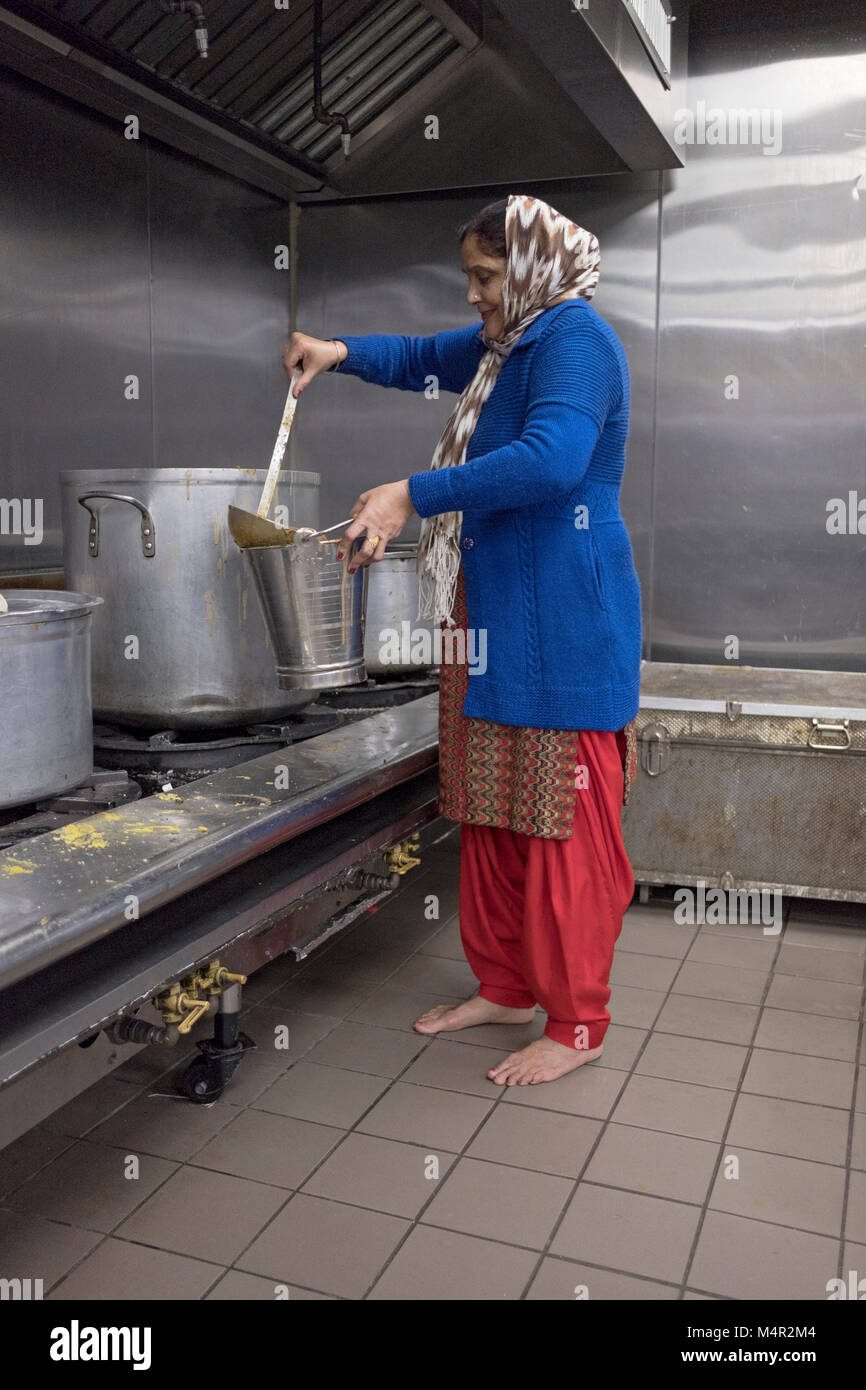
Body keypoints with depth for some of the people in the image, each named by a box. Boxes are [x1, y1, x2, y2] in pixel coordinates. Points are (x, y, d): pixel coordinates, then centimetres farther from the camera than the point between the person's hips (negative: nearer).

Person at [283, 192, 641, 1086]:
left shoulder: (575, 339, -11)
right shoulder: (507, 342, 19)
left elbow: (550, 461, -28)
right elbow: (422, 359, 34)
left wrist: (412, 495, -26)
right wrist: (341, 353, 14)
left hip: (564, 627, -10)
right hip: (495, 614, 10)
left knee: (565, 824, -3)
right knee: (491, 815, 14)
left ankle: (577, 1024, 11)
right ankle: (507, 986, 28)